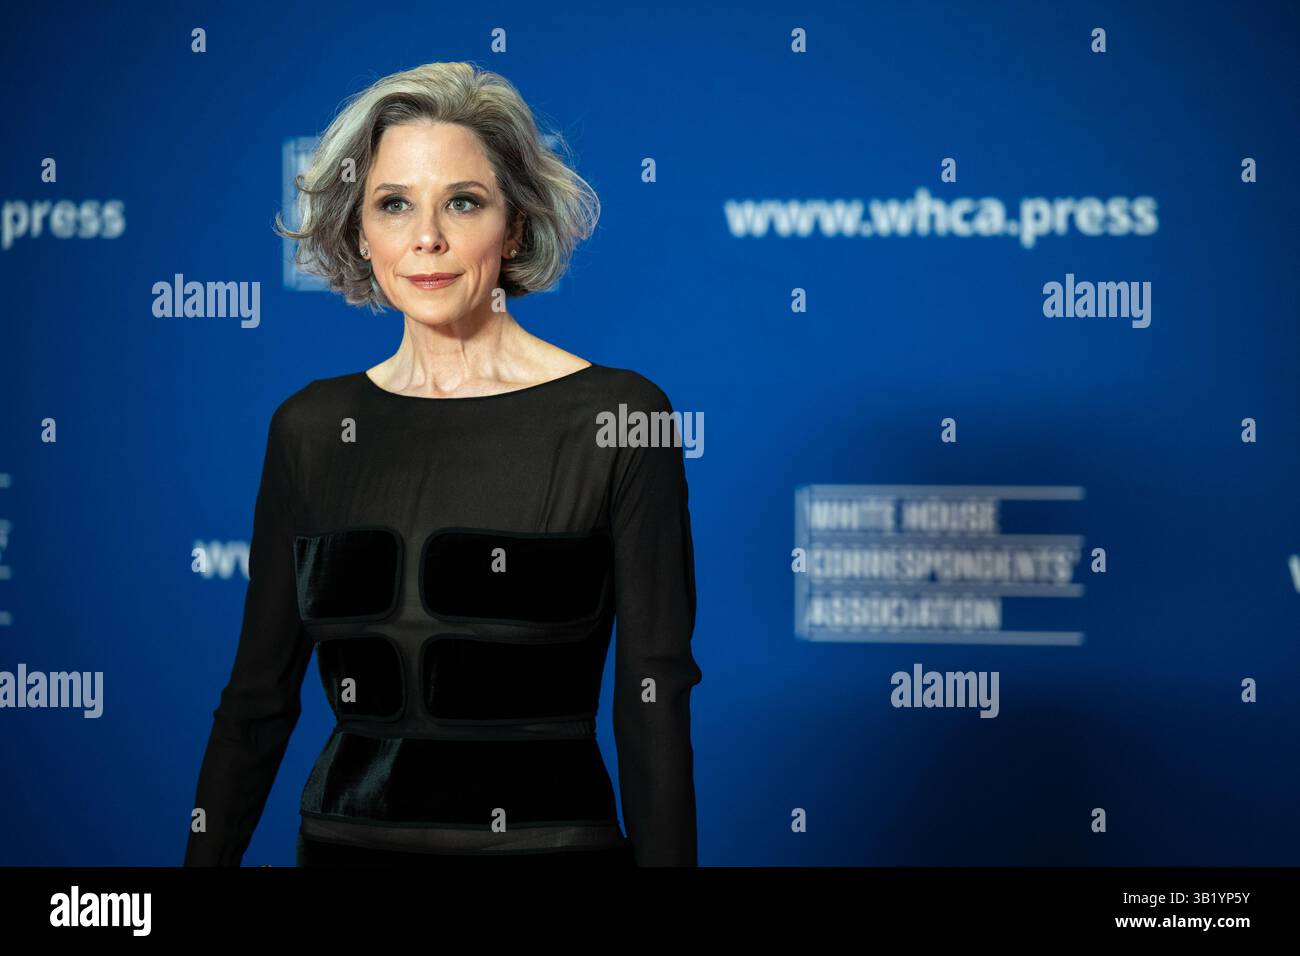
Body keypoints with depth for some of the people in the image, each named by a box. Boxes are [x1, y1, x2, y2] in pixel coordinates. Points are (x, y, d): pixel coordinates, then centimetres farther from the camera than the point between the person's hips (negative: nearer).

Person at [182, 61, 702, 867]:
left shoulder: (618, 416, -9)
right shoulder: (311, 428, 2)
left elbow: (653, 702, -9)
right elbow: (259, 695, 5)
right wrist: (206, 855, 2)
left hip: (548, 833, -3)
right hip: (346, 833, 3)